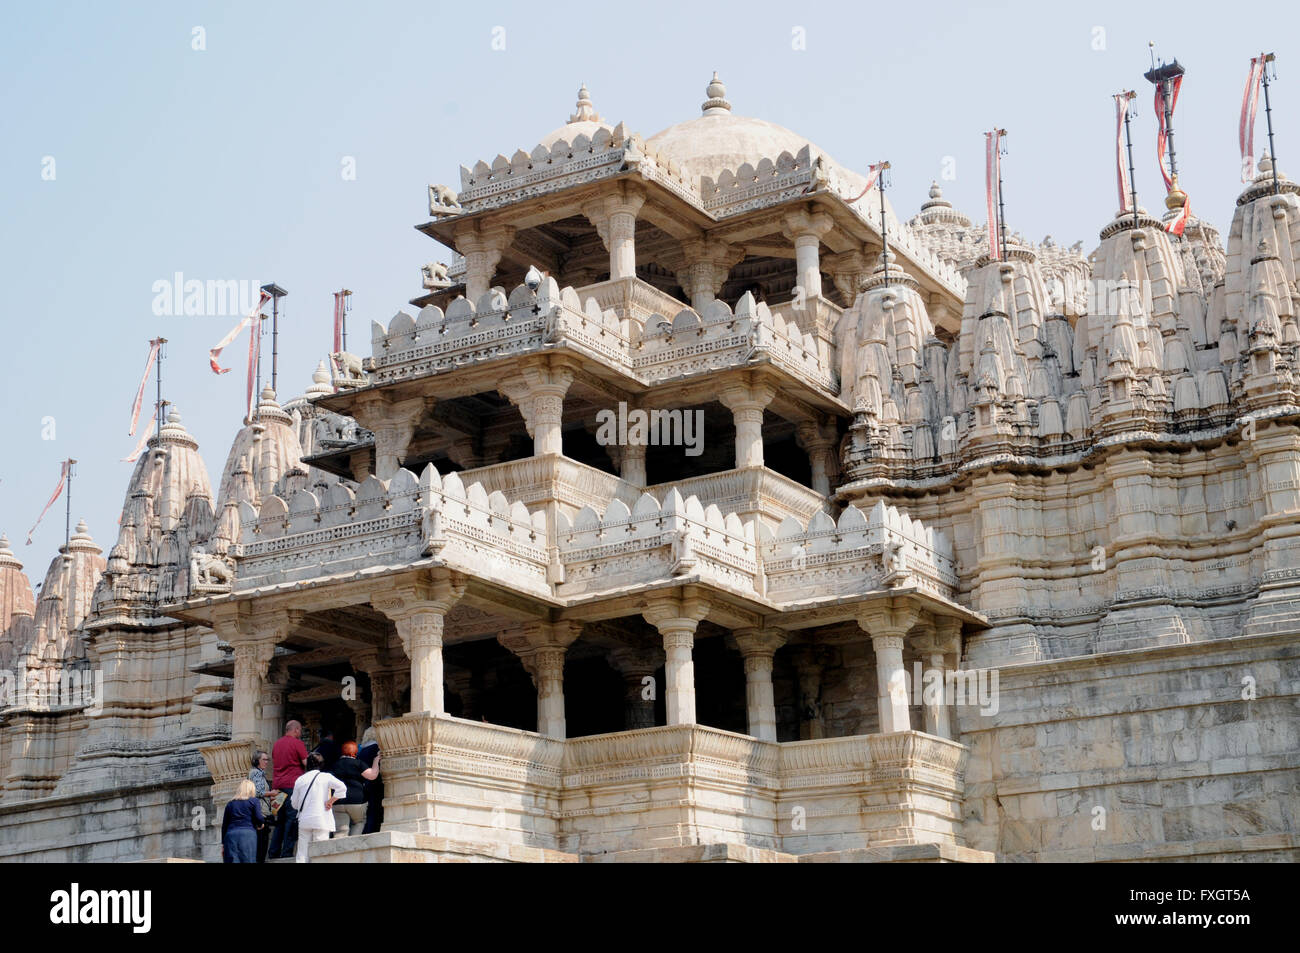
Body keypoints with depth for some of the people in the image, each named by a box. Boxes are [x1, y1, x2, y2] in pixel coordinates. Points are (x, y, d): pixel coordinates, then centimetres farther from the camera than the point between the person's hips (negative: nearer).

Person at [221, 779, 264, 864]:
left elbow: (224, 825, 17)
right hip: (248, 834, -3)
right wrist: (261, 824, 20)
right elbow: (259, 818, -3)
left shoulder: (230, 804, 20)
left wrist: (223, 844, 20)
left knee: (231, 861, -3)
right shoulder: (254, 801, 9)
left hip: (230, 835, 3)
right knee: (247, 861, -8)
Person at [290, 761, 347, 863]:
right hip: (321, 820, -3)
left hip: (304, 820, 3)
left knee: (302, 855, 5)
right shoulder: (326, 777, 0)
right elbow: (342, 787, -14)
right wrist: (330, 801, -4)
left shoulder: (299, 780, 10)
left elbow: (294, 804, 15)